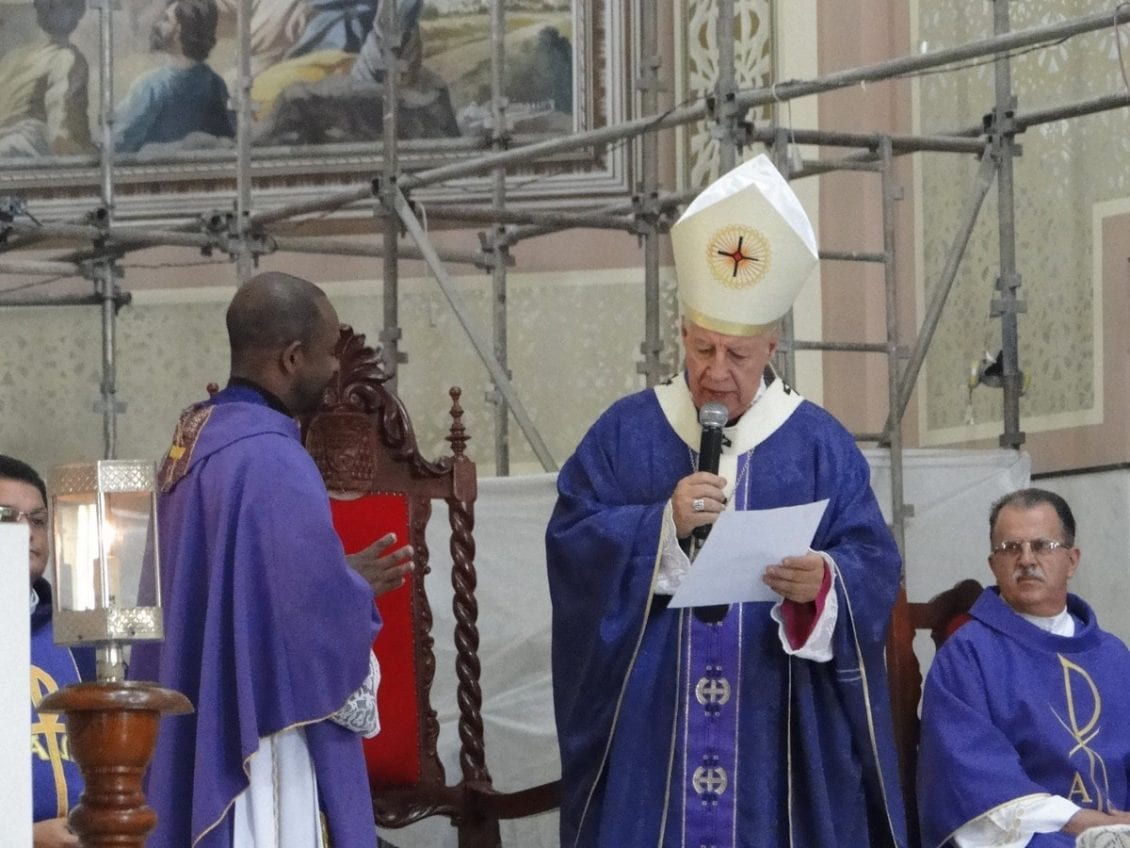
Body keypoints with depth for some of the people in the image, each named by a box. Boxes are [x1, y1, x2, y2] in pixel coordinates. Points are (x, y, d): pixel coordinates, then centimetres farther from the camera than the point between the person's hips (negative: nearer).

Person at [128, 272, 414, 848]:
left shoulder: (191, 446, 11)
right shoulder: (271, 460, -19)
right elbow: (324, 614, -21)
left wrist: (342, 582, 18)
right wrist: (358, 597, 1)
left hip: (197, 741, 10)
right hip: (266, 740, -10)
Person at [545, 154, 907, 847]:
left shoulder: (820, 446, 5)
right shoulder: (625, 433, 7)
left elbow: (874, 563, -2)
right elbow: (570, 541, -3)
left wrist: (825, 583, -24)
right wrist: (663, 524, -18)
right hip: (650, 725, 0)